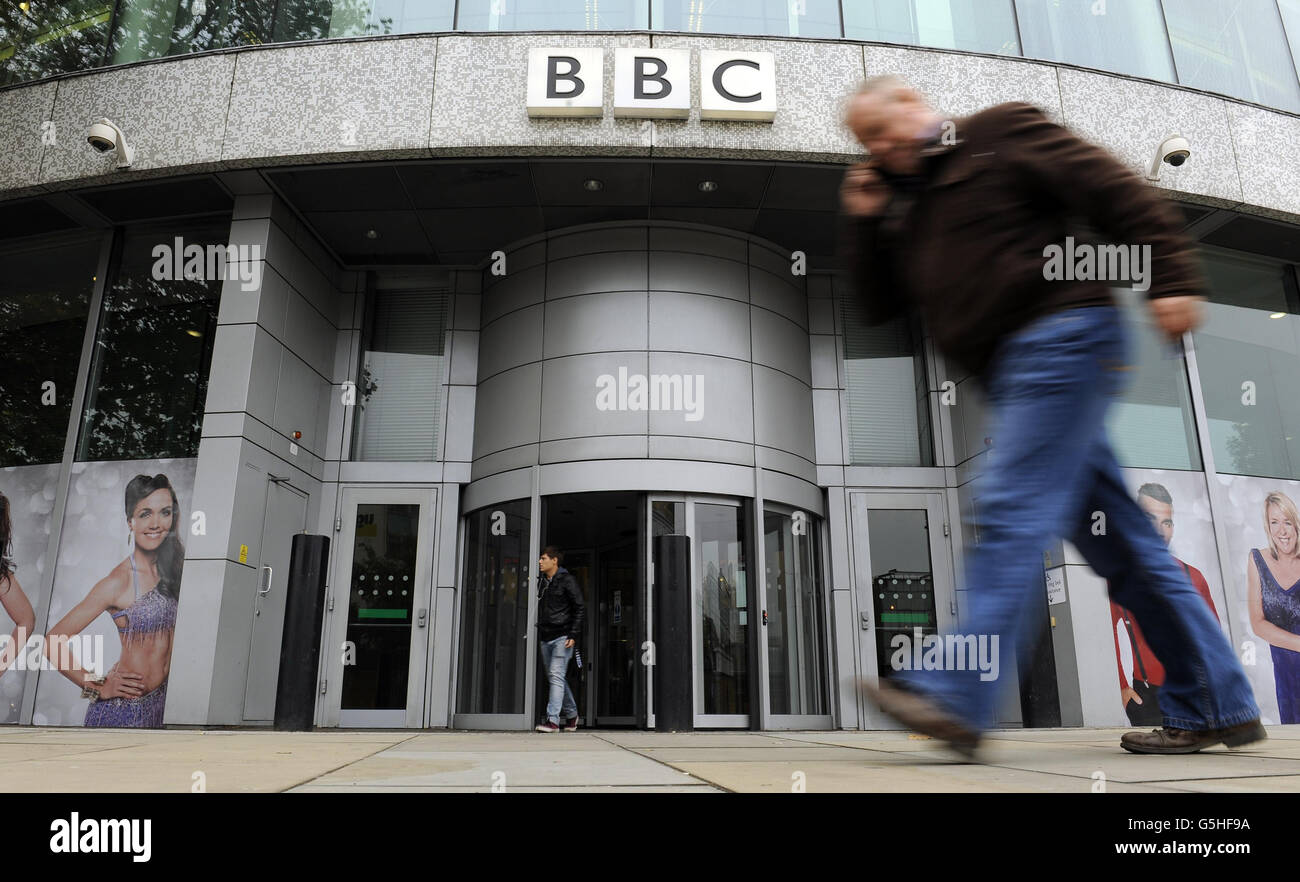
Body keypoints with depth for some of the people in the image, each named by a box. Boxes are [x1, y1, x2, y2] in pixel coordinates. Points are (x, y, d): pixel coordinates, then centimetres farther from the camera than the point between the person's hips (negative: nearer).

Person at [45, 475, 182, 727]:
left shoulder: (171, 568, 3)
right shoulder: (119, 581, -15)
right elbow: (52, 644, -14)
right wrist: (98, 687, -10)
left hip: (161, 701, 5)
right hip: (122, 708, -5)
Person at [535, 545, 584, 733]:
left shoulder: (567, 580, -6)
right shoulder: (541, 582, 14)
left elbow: (580, 608, -8)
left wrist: (573, 635, -14)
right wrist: (537, 636, 12)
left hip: (562, 637, -7)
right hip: (545, 638, 7)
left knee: (556, 676, -13)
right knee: (555, 678, 13)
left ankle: (553, 720, -15)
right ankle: (571, 714, 27)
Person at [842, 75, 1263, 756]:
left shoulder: (1003, 134, 5)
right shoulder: (903, 203, 25)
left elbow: (1118, 192, -4)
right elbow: (879, 305, 22)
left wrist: (1169, 280, -13)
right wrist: (862, 223, 13)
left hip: (1062, 336, -8)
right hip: (1011, 369, 8)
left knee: (1013, 511, -17)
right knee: (1118, 540, 7)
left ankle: (956, 699, -19)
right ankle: (1218, 707, 15)